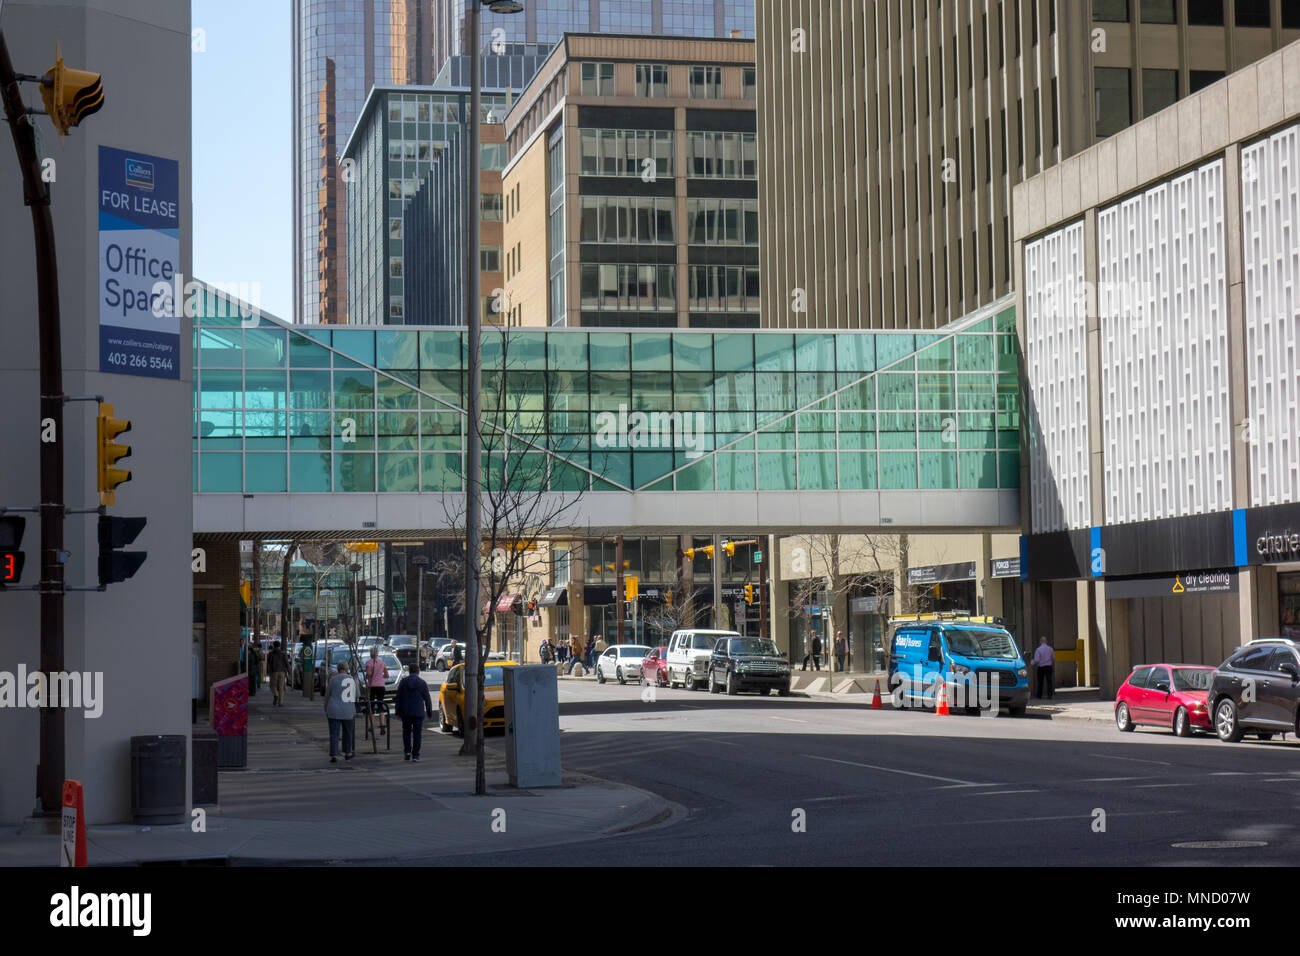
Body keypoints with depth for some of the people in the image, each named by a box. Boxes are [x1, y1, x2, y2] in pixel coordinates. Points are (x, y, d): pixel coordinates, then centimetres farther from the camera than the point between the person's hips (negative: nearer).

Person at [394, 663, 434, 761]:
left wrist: (398, 711, 11)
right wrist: (430, 713, 7)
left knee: (406, 732, 17)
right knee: (417, 734, 2)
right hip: (418, 712, -1)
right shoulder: (422, 683, -4)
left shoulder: (403, 681, 0)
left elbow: (398, 697, 4)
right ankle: (415, 755, -1)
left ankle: (407, 751, 5)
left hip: (405, 712, 1)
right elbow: (427, 699, -1)